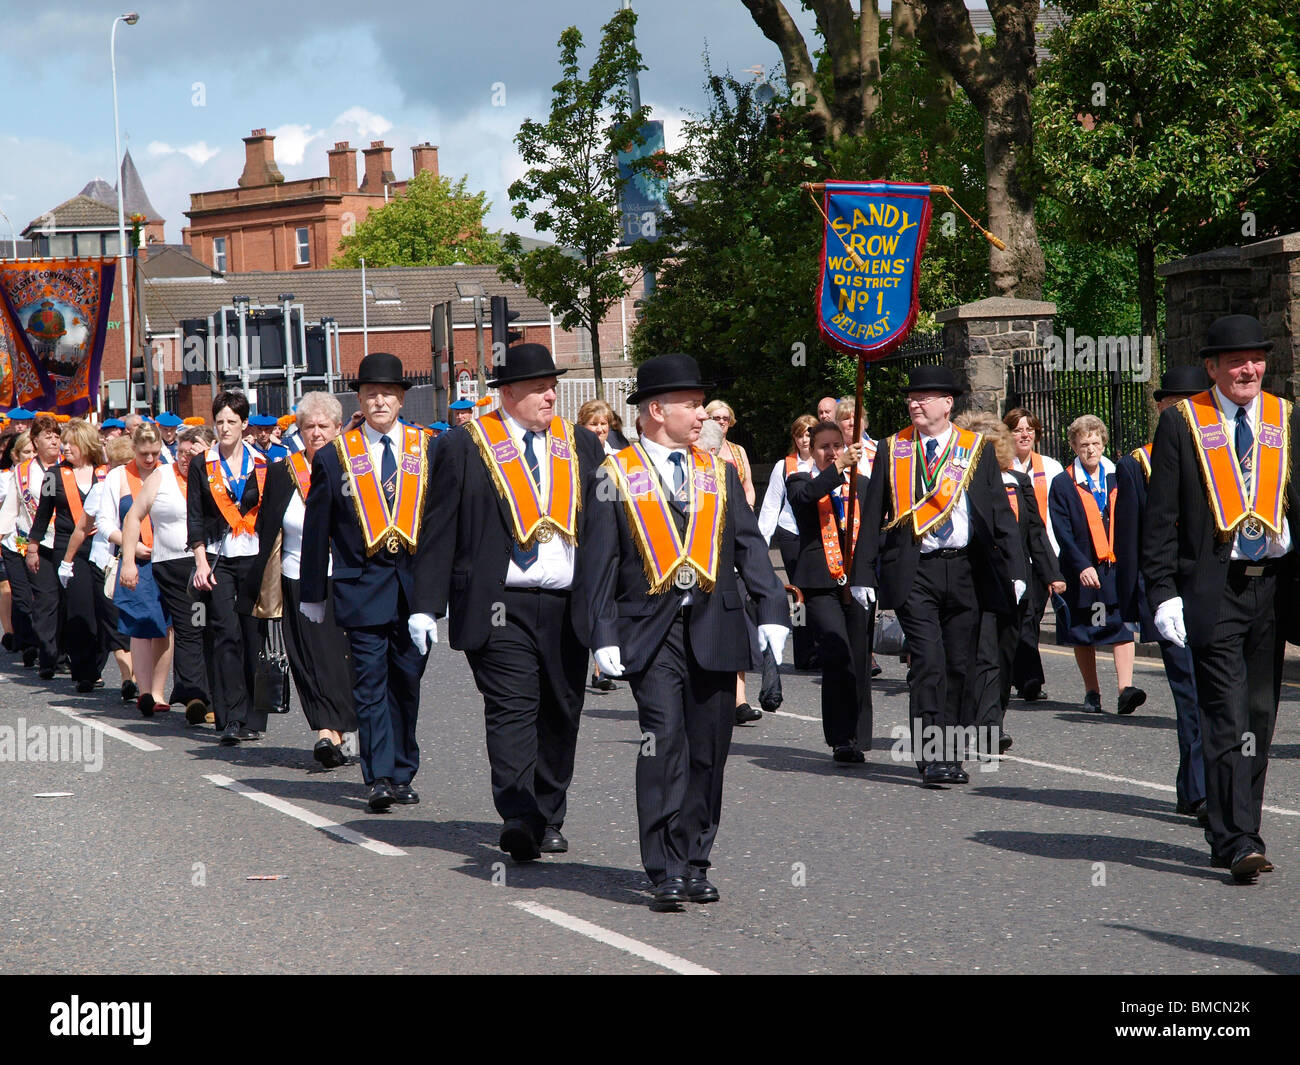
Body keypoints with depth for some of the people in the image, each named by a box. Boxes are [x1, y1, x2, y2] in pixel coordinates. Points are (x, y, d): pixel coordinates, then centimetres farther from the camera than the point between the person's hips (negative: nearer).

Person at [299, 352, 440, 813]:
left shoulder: (430, 450, 6)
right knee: (370, 683, -7)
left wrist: (431, 594, -1)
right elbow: (316, 530, 9)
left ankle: (401, 774, 18)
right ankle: (379, 779, -10)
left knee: (406, 682, 8)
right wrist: (312, 593, 9)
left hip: (416, 586, 2)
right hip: (361, 583, -2)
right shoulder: (334, 457, 4)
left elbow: (442, 520, 5)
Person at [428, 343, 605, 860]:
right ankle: (517, 817, -21)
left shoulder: (582, 445, 13)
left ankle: (548, 820, 19)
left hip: (569, 606, 4)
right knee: (512, 709, -13)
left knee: (561, 714, 8)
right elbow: (440, 532, 0)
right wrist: (431, 604, -7)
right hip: (500, 607, -4)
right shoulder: (464, 448, 1)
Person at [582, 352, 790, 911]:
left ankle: (694, 862, 16)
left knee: (708, 749, 6)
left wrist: (772, 609, 0)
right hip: (652, 631, -4)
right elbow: (598, 562, 0)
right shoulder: (616, 476, 2)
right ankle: (666, 872, -13)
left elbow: (749, 545, 12)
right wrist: (604, 634, -8)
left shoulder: (719, 471, 14)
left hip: (715, 628, 4)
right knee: (664, 744, -13)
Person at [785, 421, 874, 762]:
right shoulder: (801, 481, 8)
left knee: (859, 661, 3)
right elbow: (803, 497, -17)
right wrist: (838, 468, -26)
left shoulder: (862, 484, 17)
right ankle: (841, 738, -12)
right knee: (838, 656, -17)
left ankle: (856, 740, 13)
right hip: (821, 583, -4)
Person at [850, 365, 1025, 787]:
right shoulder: (892, 450, 8)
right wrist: (863, 574, 2)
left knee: (960, 667, 5)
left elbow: (1000, 512, 7)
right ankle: (931, 759, -12)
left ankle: (951, 756, 15)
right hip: (915, 573, -2)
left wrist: (1014, 569, -2)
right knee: (928, 663, -12)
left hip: (966, 572, 2)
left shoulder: (976, 450, 8)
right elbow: (872, 515, 8)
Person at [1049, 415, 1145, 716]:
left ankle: (1126, 690, -18)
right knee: (1083, 634, 6)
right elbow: (1062, 533, -6)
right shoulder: (1063, 485, 1)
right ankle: (1092, 693, 17)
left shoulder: (1118, 479, 11)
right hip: (1082, 573, -1)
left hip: (1117, 567, 1)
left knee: (1122, 627, -11)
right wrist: (1082, 566, -17)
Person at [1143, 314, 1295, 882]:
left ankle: (1238, 833, 20)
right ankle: (1238, 842, -15)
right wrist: (1163, 593, -7)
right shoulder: (1181, 423, 2)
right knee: (1228, 717, -11)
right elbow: (1159, 515, 1)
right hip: (1211, 586, -4)